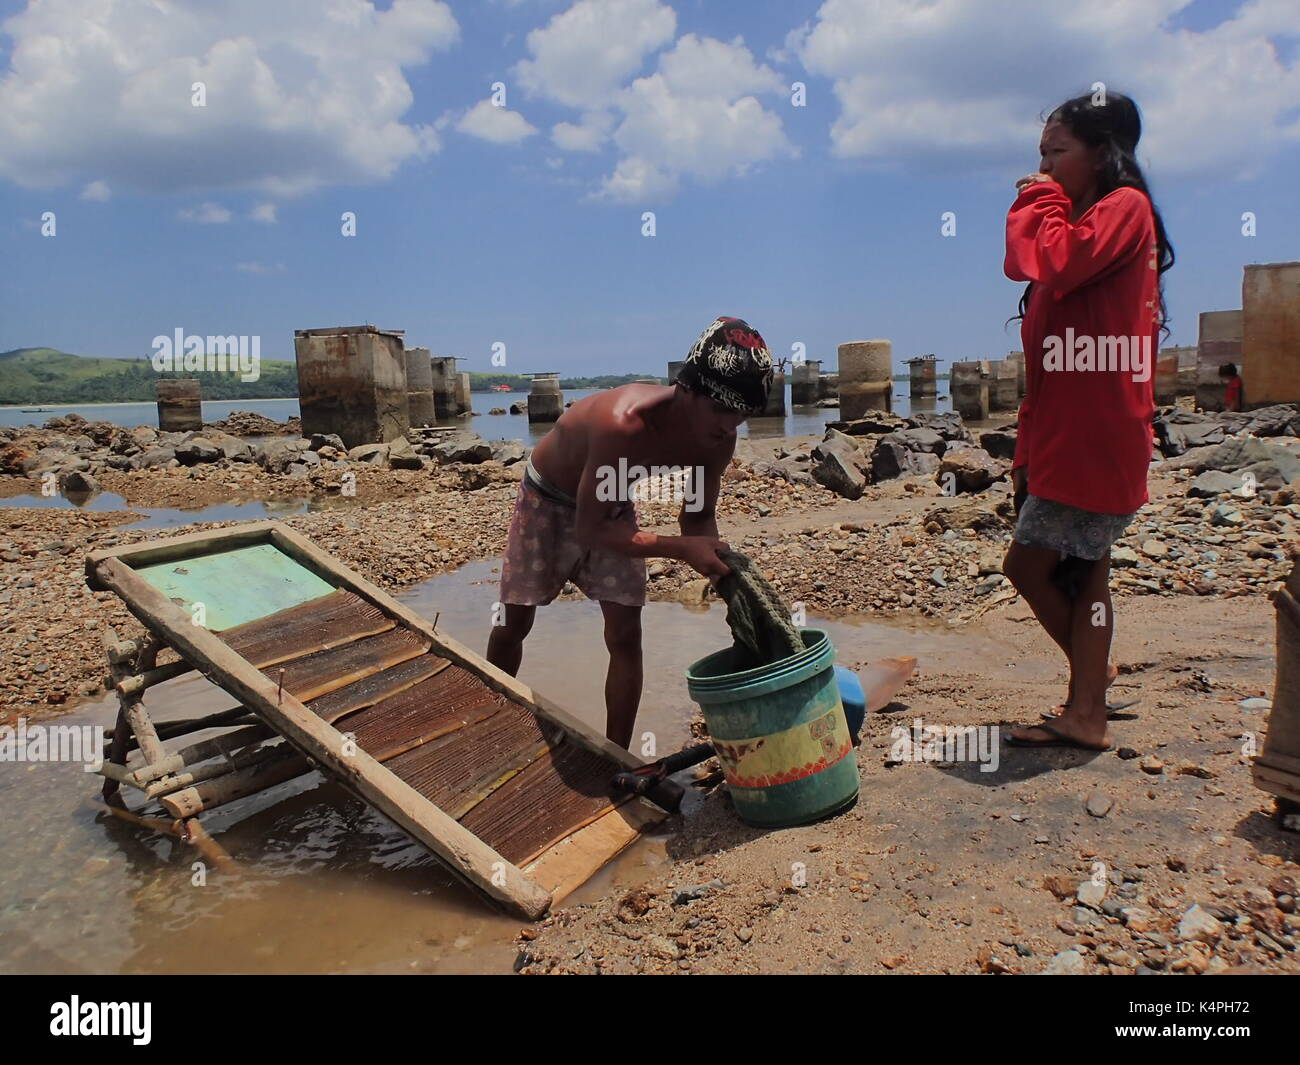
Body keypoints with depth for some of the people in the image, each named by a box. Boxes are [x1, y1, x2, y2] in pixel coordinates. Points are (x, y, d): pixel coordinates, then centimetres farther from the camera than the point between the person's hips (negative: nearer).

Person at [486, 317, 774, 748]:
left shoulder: (718, 442, -23)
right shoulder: (624, 424, -43)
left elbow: (698, 515, -7)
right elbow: (589, 529, -37)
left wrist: (720, 566, -27)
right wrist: (682, 548, -42)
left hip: (613, 505, 4)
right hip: (549, 498, -4)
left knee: (625, 634, -5)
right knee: (513, 623, 9)